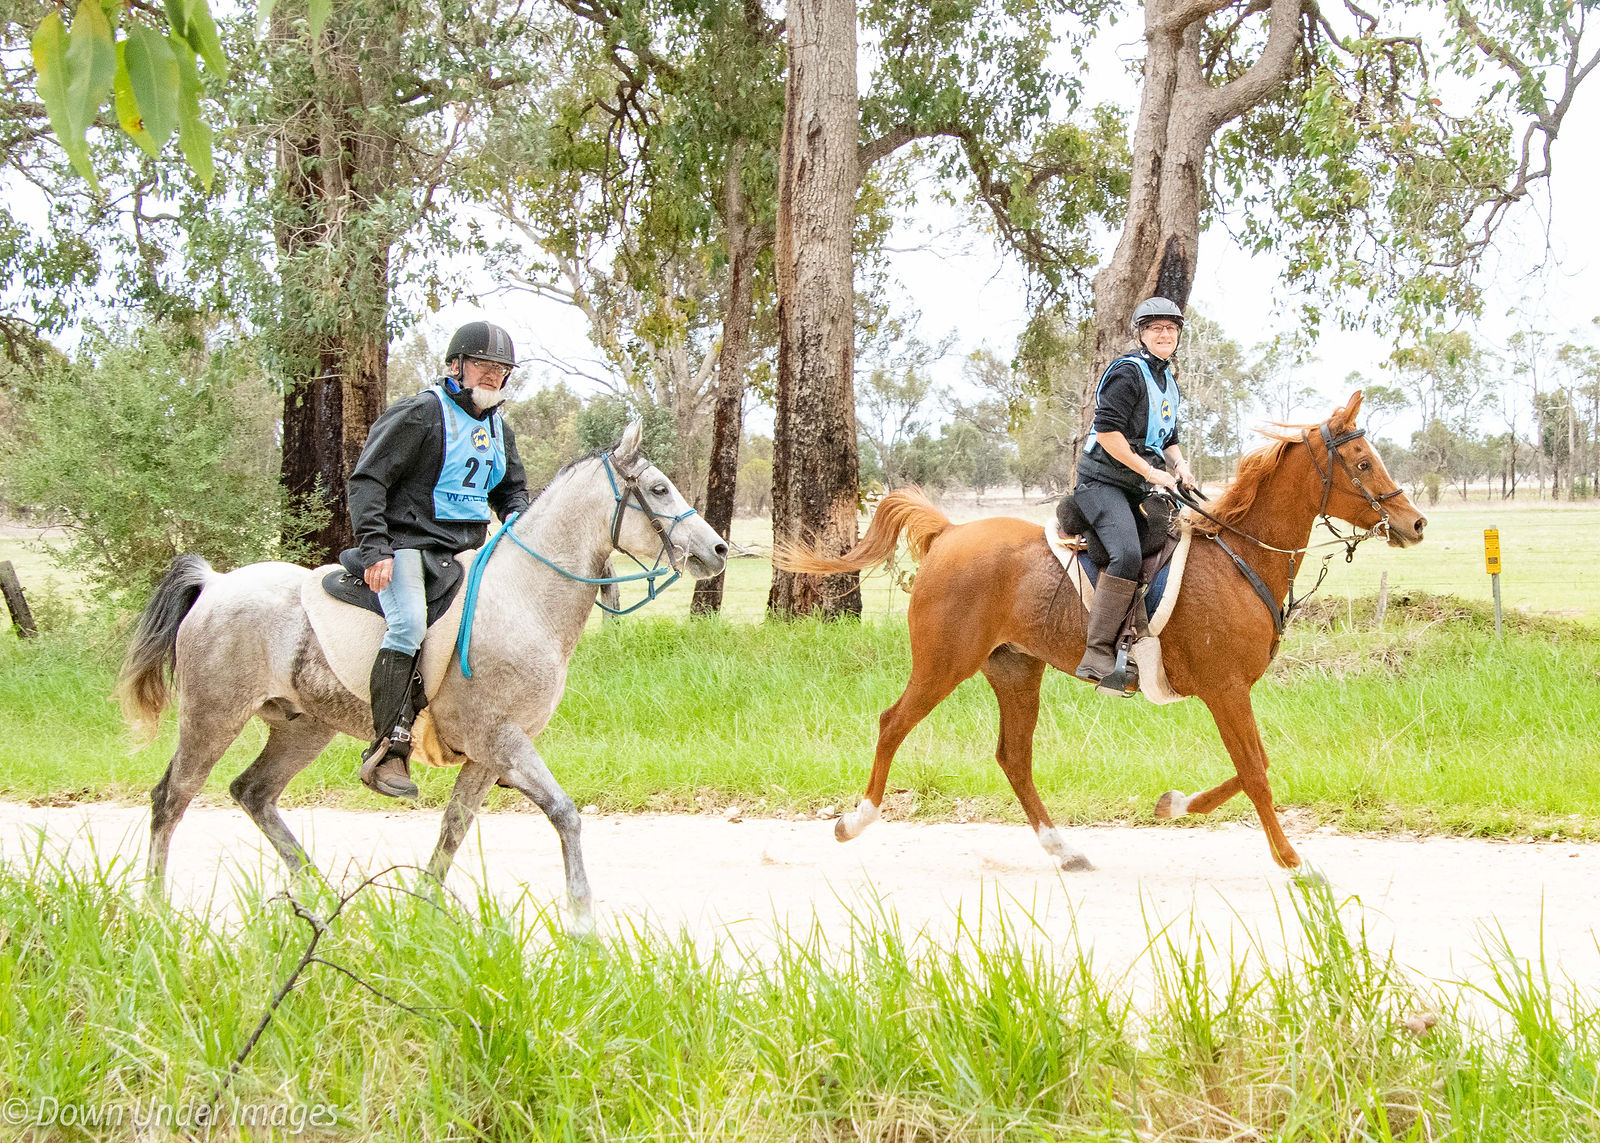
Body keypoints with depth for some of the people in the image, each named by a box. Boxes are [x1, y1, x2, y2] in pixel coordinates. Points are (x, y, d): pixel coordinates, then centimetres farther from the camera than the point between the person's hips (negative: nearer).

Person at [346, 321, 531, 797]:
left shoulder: (498, 430, 18)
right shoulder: (421, 414, -6)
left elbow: (512, 489, 32)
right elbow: (367, 480, -10)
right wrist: (375, 548, -19)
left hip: (467, 551, 8)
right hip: (408, 544, -8)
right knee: (409, 624, -31)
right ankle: (389, 749, -31)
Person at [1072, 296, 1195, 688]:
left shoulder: (1168, 381, 21)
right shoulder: (1128, 372, -9)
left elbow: (1168, 438, 30)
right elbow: (1107, 430, -18)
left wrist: (1179, 465, 7)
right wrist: (1151, 471, -16)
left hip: (1138, 489, 10)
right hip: (1102, 481, -10)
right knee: (1127, 553, -30)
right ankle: (1097, 653, -32)